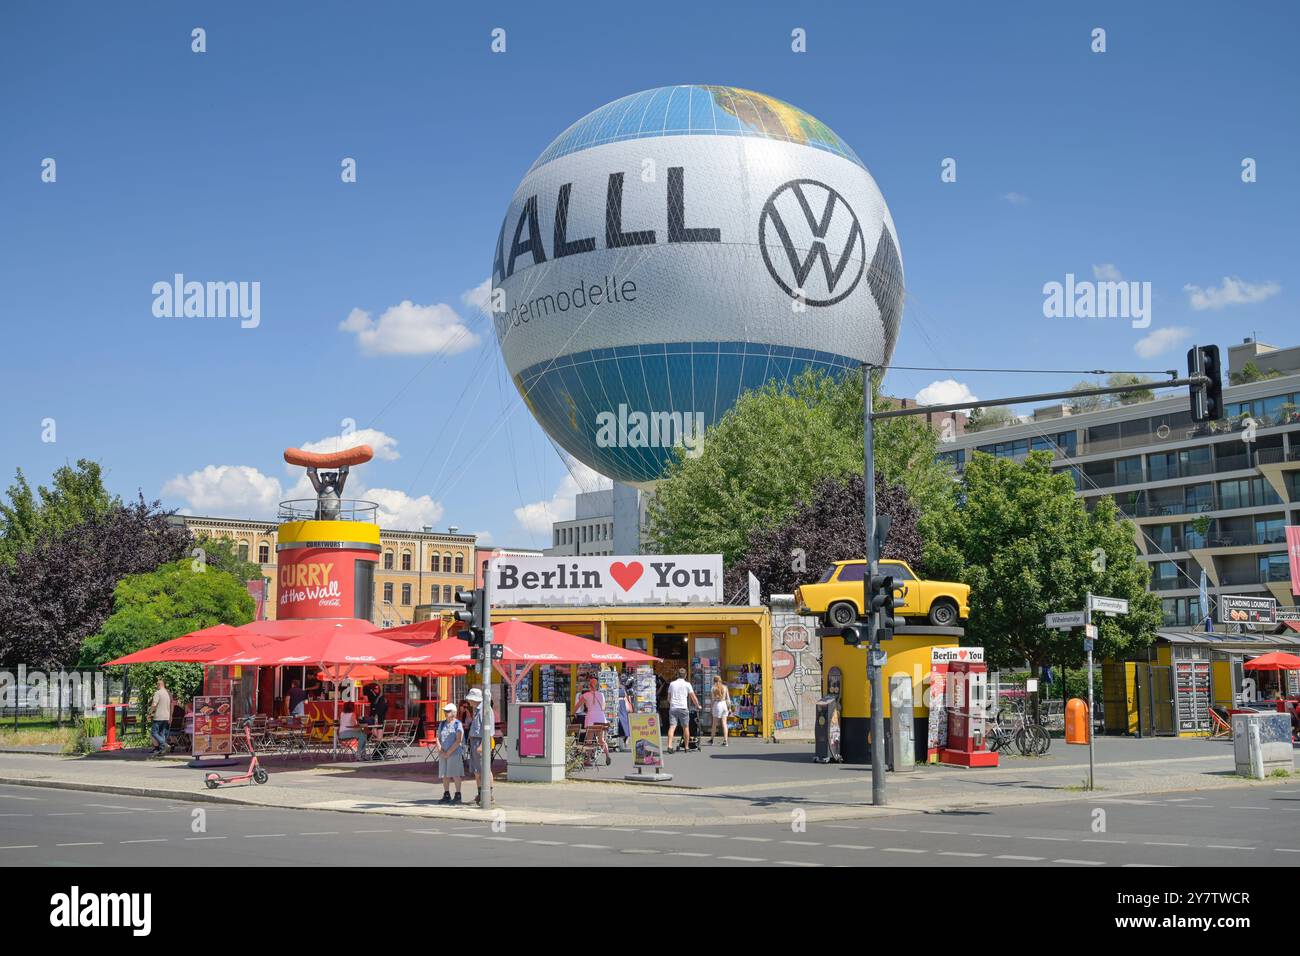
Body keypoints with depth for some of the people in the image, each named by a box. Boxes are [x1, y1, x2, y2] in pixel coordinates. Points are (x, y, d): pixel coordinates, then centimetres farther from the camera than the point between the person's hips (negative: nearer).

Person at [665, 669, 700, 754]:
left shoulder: (672, 684, 11)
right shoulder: (687, 684, 1)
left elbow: (669, 698, 18)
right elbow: (693, 697, 5)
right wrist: (697, 706, 19)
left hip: (672, 708, 2)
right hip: (683, 708, -2)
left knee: (672, 727, -4)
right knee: (685, 727, 9)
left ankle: (669, 746, -18)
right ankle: (686, 747, 15)